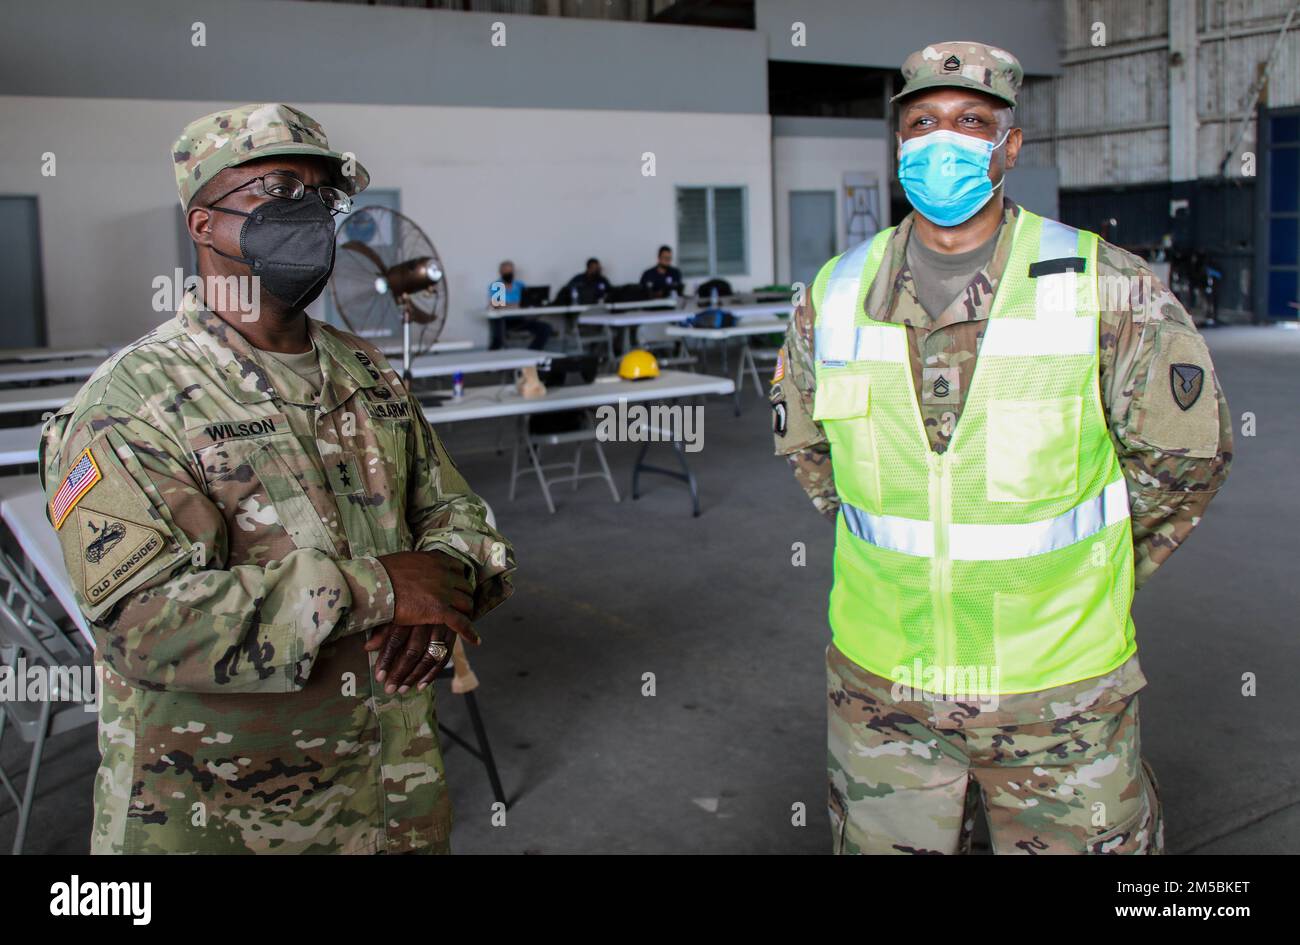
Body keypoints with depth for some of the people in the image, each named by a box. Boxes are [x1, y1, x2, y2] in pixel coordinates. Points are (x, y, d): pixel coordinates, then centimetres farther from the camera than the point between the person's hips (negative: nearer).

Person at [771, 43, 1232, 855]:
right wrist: (897, 549, 9)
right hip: (880, 675, 2)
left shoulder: (1110, 292, -8)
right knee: (882, 839, 17)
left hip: (1058, 685, -2)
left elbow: (1188, 454, 2)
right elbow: (805, 443, 14)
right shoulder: (834, 298, -1)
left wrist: (1087, 580, 4)